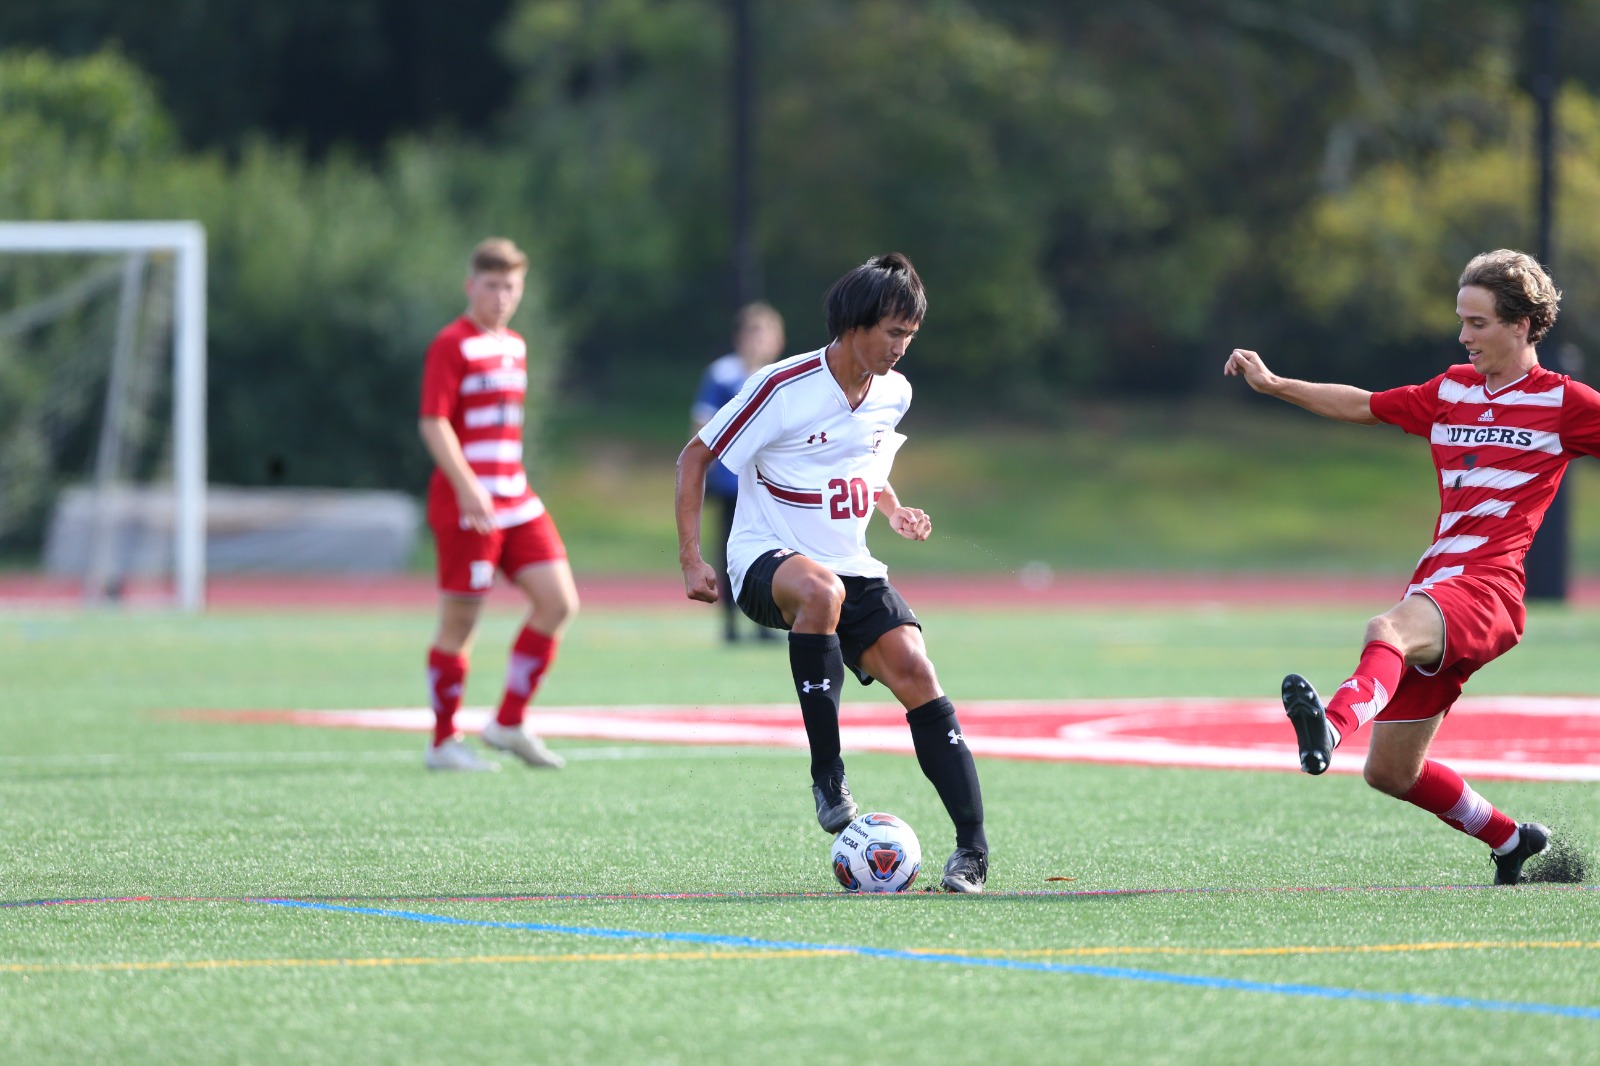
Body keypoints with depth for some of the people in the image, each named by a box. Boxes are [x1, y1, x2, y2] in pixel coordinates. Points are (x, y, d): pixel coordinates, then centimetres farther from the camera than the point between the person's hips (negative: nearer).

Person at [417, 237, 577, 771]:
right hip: (466, 506, -8)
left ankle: (510, 723, 8)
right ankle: (444, 742, 8)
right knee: (460, 622, -2)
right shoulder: (451, 345, -9)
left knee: (559, 602, 0)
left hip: (516, 501, 8)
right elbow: (433, 423, -16)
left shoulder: (514, 346, 16)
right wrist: (468, 488, -26)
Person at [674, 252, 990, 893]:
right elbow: (695, 457, -6)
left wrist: (893, 510, 8)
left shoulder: (894, 394, 4)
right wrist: (690, 559, -10)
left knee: (914, 671, -17)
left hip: (851, 567, 6)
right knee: (821, 590, -41)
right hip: (765, 558, -6)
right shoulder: (782, 388, -16)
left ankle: (973, 846, -14)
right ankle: (827, 775, -30)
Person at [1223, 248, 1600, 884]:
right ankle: (1511, 842, 29)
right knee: (1390, 772, 8)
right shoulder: (1452, 391, 21)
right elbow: (1364, 406, 31)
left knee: (1387, 631, -40)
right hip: (1434, 589, 7)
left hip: (1485, 588, -7)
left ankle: (1334, 725, -70)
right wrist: (1272, 384, 26)